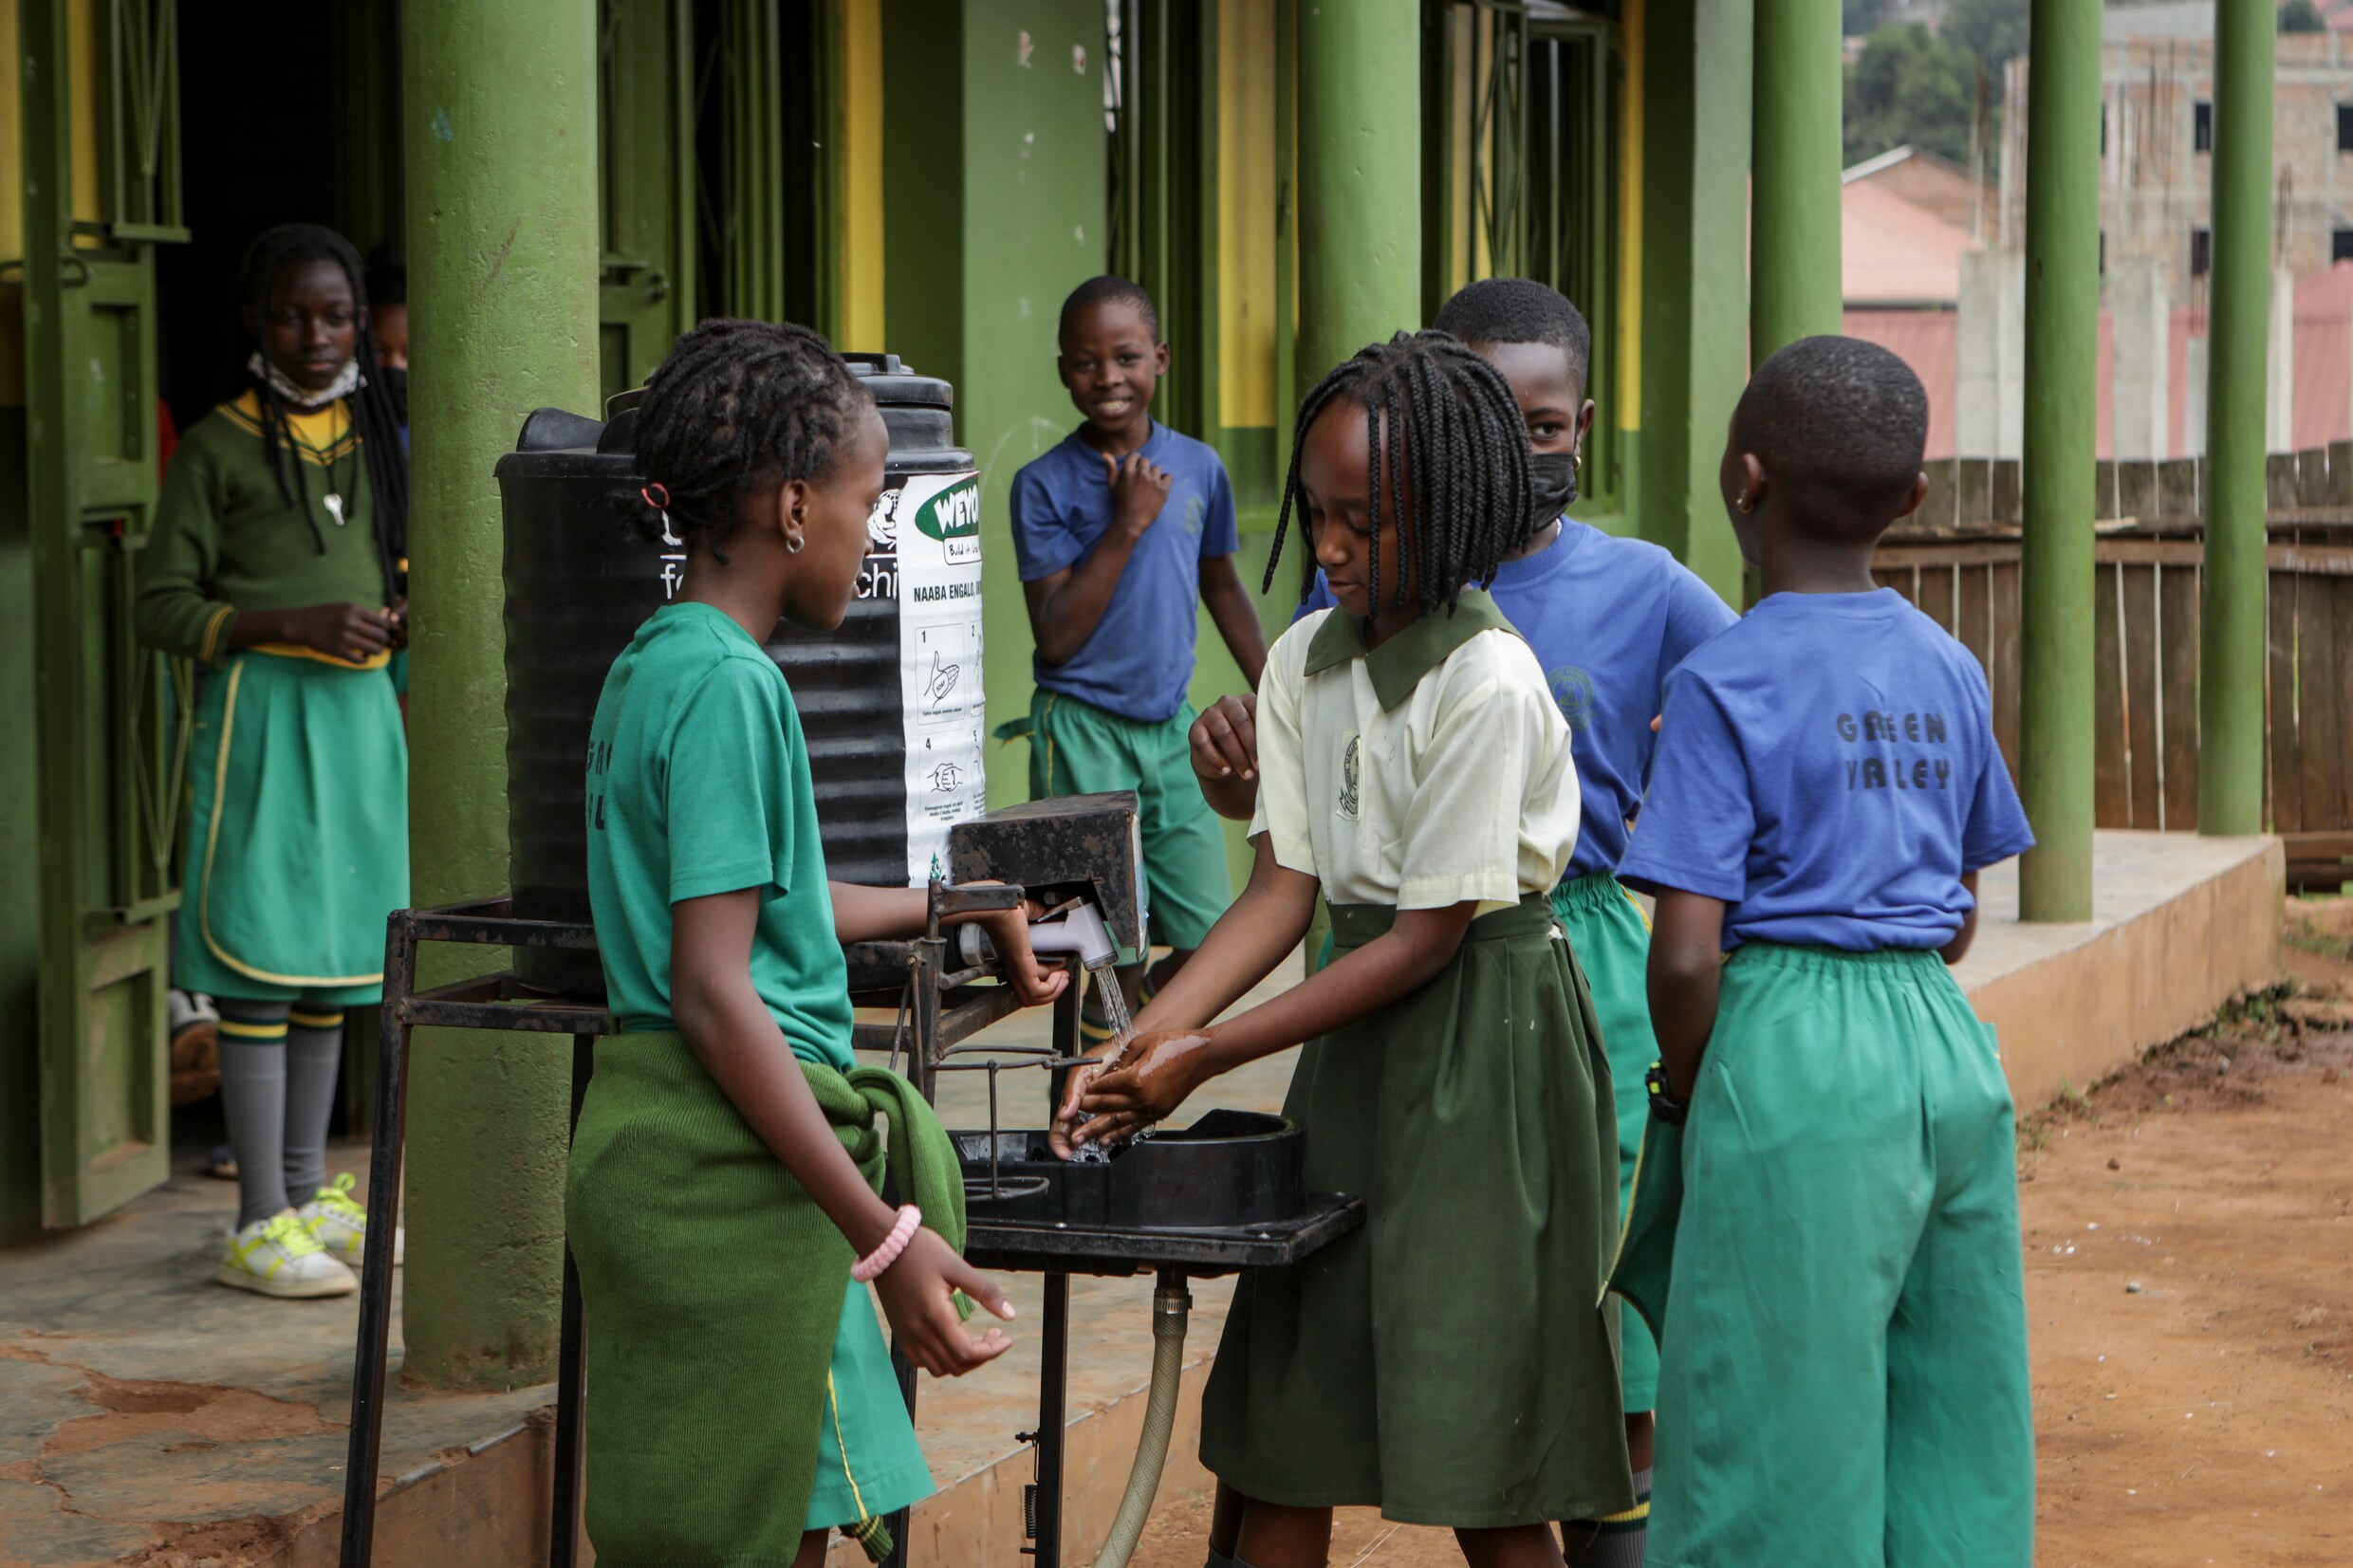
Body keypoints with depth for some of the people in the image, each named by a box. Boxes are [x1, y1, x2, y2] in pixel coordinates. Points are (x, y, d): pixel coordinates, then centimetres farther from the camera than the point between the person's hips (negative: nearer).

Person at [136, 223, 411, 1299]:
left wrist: (405, 617, 2)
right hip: (262, 713, -6)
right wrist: (298, 626, -17)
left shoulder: (380, 440, 14)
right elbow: (163, 607, -6)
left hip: (360, 708, 6)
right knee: (261, 963, -8)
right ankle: (260, 1224, -5)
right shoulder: (218, 448, -3)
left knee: (335, 963, 10)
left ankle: (309, 1196, 20)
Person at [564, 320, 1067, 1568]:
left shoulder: (651, 665, 14)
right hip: (723, 1164, -10)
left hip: (664, 1141, 10)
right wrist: (886, 1235, -22)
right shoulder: (728, 686, -16)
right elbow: (712, 993, -21)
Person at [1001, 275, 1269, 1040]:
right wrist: (1127, 525, -17)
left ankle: (1156, 995, 30)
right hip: (1082, 728, -4)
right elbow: (1056, 638, -13)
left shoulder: (1198, 468, 4)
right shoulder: (1044, 485, -8)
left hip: (1172, 724, 4)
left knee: (1209, 934, 2)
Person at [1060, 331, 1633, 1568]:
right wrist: (1145, 1044, -13)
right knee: (1282, 1419, 6)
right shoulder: (1304, 661, 5)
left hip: (1482, 1043, -7)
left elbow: (1431, 936, -17)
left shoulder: (1488, 682, -17)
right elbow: (1284, 888, 2)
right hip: (1356, 1047, 7)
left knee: (1479, 1463, -2)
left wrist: (1207, 1054, -17)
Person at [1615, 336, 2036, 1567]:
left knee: (1785, 1430, 2)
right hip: (1948, 1046, 6)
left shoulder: (1722, 686, -11)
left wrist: (1682, 1093, 1)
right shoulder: (1948, 673, 8)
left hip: (1789, 1050, -6)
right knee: (1947, 1415, 13)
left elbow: (1687, 954, -14)